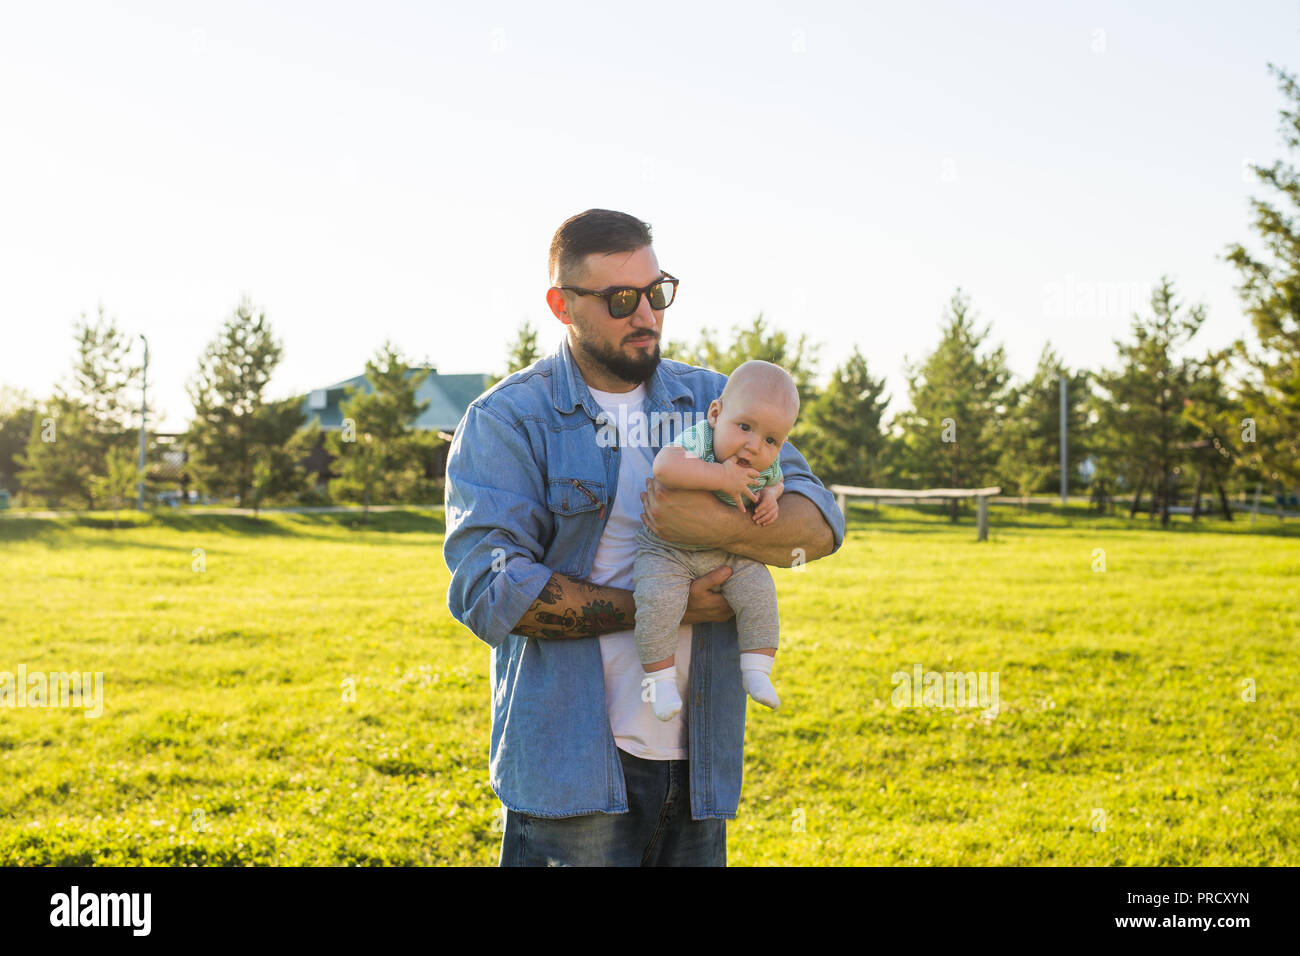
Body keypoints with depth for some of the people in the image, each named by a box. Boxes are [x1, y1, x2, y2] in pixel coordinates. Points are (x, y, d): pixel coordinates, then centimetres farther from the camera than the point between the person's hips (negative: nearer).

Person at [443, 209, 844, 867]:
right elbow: (489, 591, -14)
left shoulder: (713, 400, 10)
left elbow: (819, 525, -1)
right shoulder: (506, 421, -3)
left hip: (697, 760, 4)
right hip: (573, 765, -4)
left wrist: (718, 526, -22)